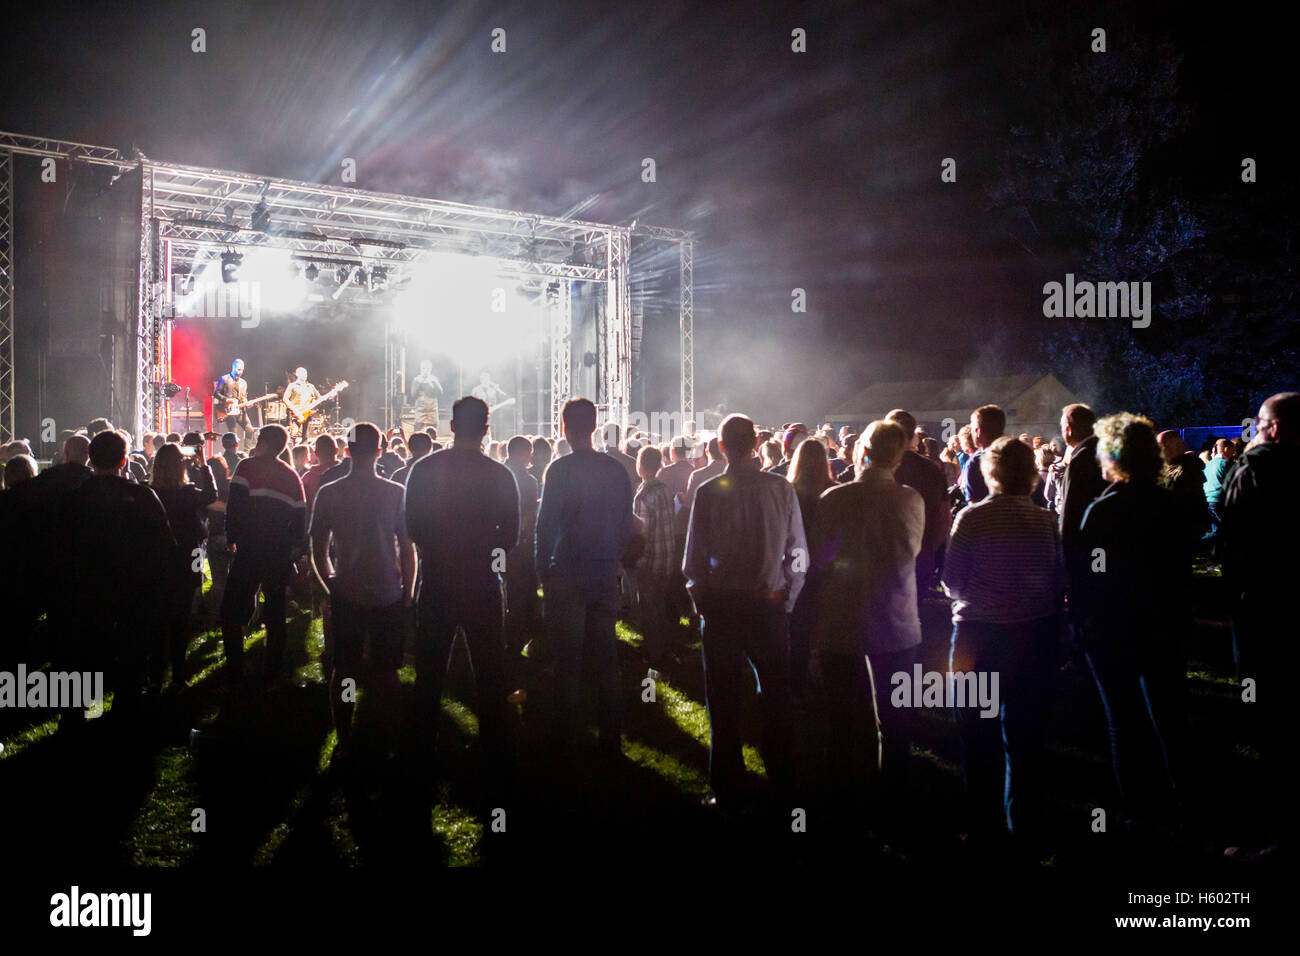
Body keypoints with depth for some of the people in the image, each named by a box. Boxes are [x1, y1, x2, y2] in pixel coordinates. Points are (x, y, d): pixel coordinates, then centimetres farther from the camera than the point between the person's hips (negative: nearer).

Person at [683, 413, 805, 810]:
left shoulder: (708, 492, -9)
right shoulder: (782, 489, -5)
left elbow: (694, 558, -6)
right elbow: (798, 556, -1)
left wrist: (702, 604, 7)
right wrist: (785, 600, 10)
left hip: (721, 606, -1)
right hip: (769, 605, 1)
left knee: (724, 700, 9)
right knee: (776, 697, 14)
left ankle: (728, 788, 17)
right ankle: (782, 781, 23)